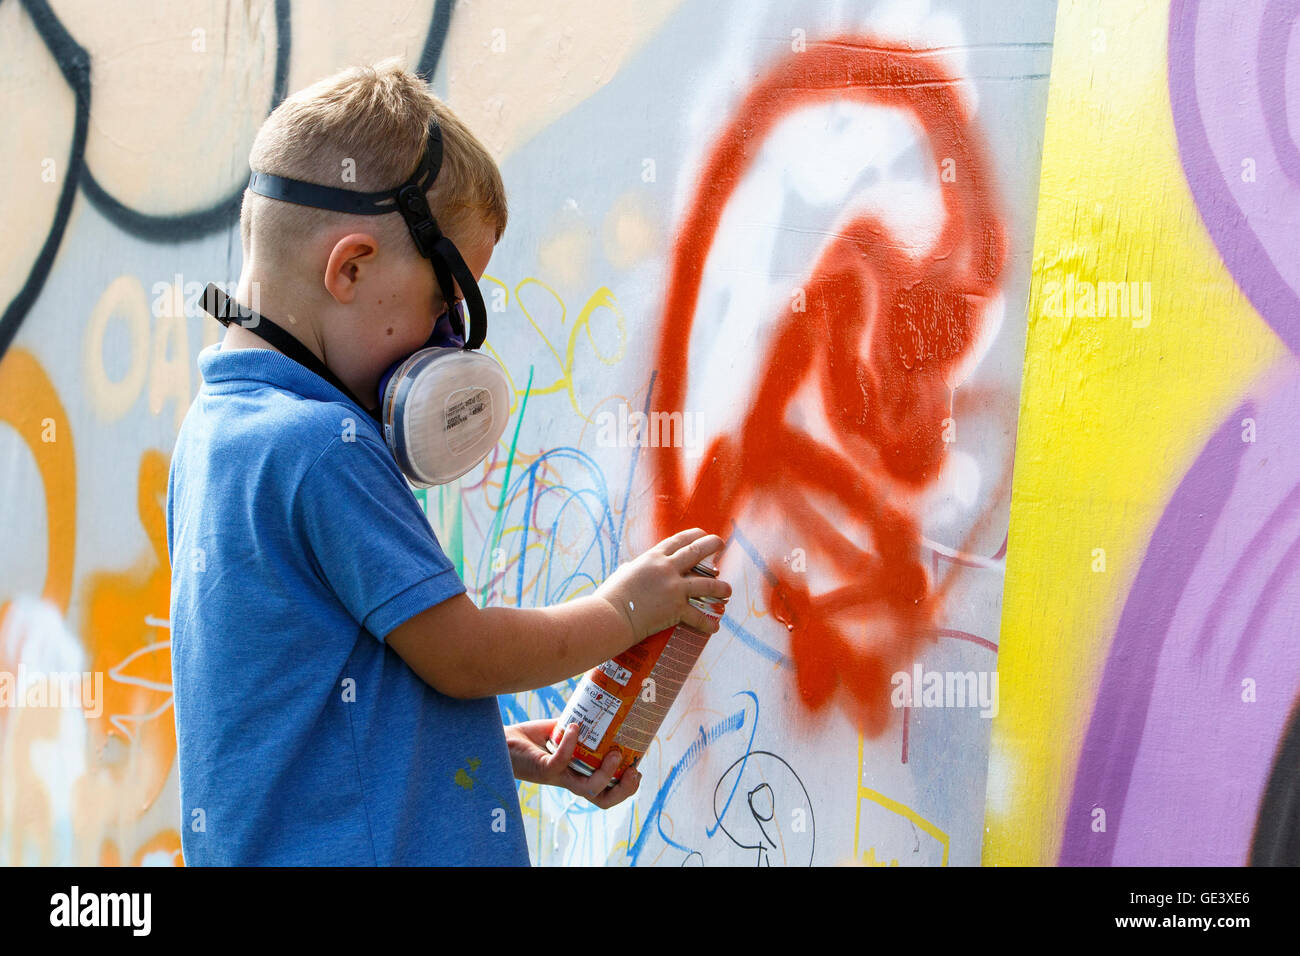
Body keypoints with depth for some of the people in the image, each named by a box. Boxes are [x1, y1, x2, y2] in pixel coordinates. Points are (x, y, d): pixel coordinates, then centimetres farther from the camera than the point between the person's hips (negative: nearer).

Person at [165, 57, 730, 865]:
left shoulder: (219, 426, 11)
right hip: (350, 848, -9)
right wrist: (624, 610, 3)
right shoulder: (323, 445, -19)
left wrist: (505, 752, 15)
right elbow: (462, 653, -13)